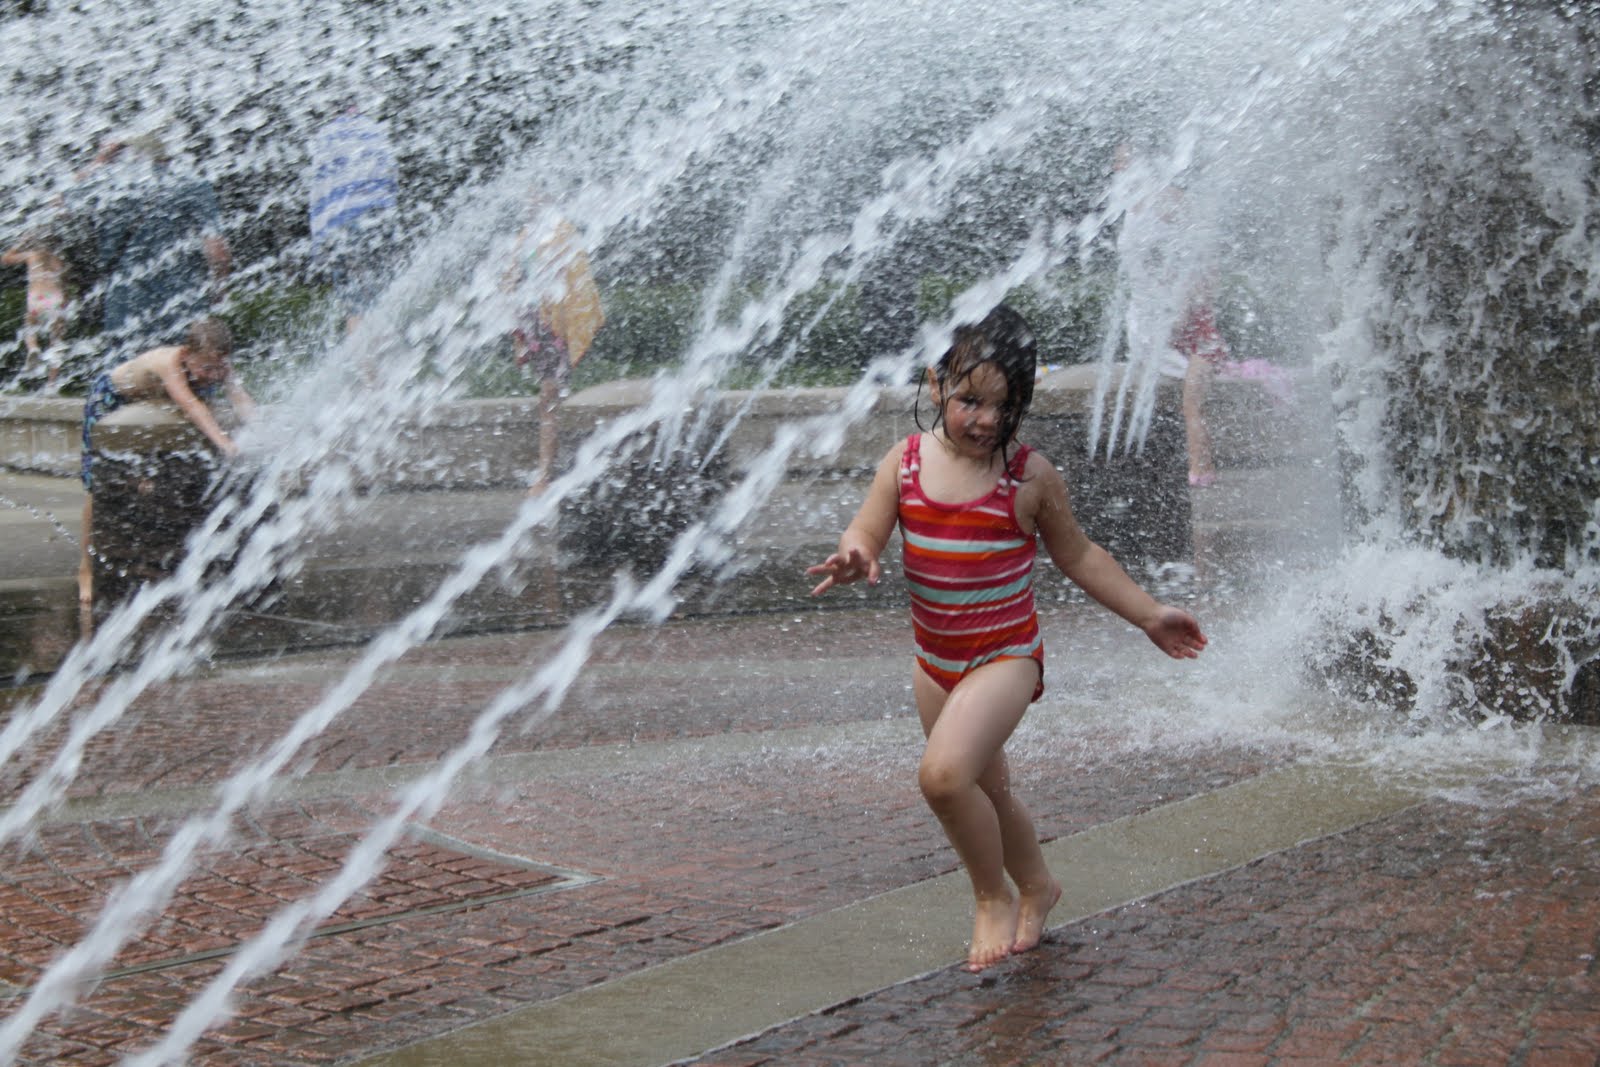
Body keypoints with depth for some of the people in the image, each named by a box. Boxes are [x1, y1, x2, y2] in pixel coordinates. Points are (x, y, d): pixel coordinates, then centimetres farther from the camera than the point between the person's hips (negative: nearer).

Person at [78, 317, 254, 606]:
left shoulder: (218, 368, -26)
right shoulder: (168, 362, -44)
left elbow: (239, 397, -40)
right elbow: (191, 406, -57)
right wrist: (223, 441, -70)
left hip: (148, 404, 6)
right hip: (108, 400, -6)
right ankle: (86, 568, 3)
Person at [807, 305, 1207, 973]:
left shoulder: (1030, 475, -9)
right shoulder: (906, 461, -3)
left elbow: (1076, 555, 4)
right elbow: (866, 532, -7)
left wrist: (1148, 615, 7)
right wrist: (852, 557, -32)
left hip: (1005, 655, -5)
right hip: (935, 658, 5)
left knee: (943, 773, -24)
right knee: (986, 791, 20)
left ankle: (993, 898, 0)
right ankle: (1036, 886, 47)